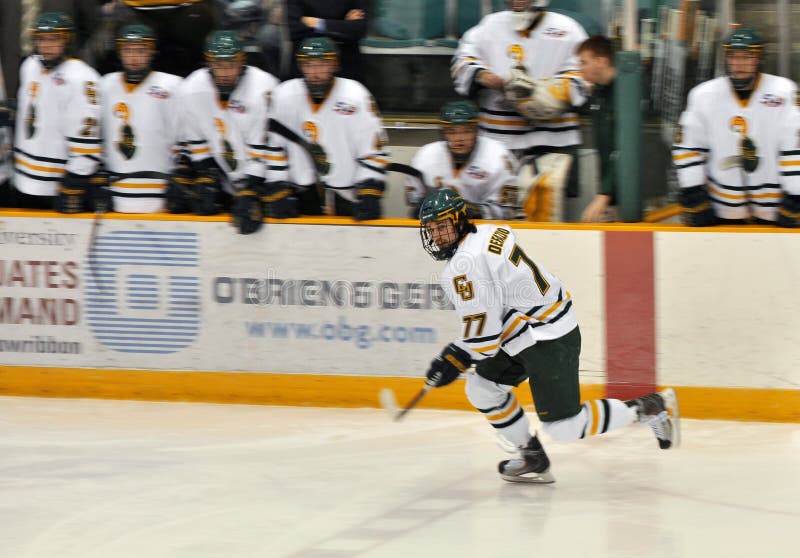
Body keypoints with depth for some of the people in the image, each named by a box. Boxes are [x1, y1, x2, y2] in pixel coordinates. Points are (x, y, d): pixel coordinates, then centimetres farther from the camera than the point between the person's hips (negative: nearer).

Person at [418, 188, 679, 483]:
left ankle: (651, 407, 1)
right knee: (482, 389, 14)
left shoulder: (463, 265, -19)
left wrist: (454, 361, -4)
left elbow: (483, 330, -21)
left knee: (564, 428, -7)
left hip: (548, 342, -11)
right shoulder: (490, 233, 10)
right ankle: (533, 458, 21)